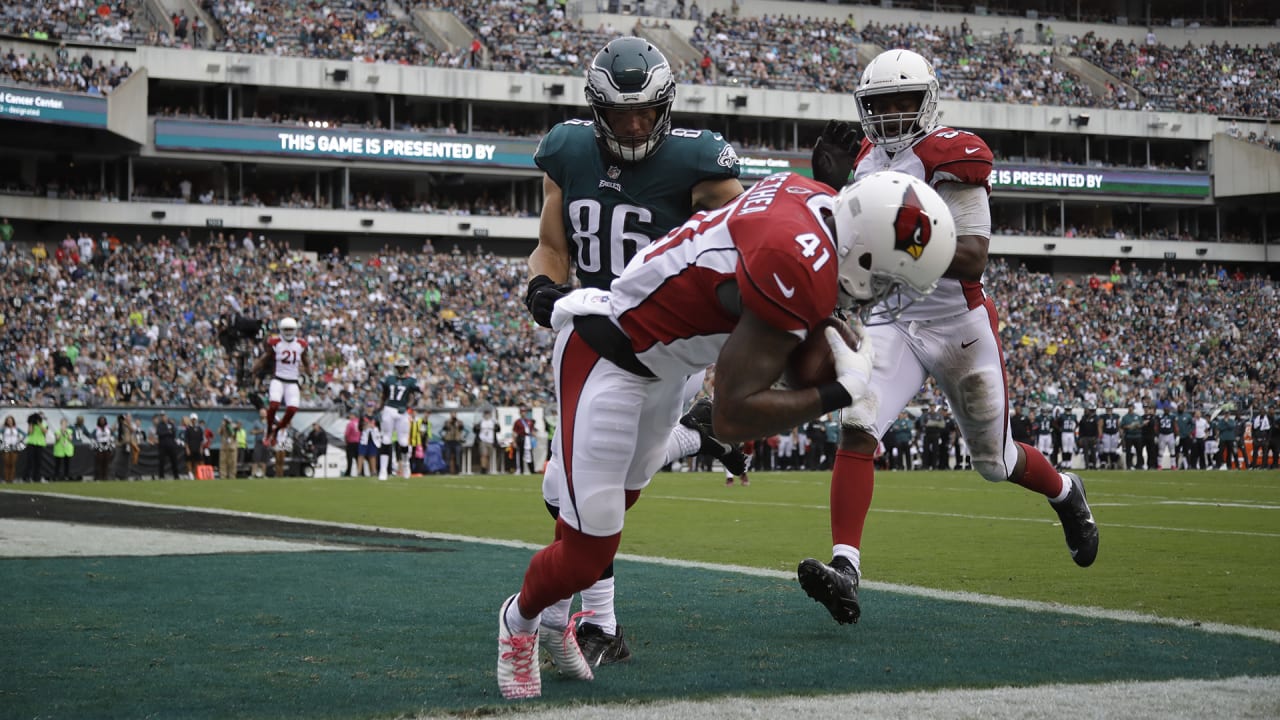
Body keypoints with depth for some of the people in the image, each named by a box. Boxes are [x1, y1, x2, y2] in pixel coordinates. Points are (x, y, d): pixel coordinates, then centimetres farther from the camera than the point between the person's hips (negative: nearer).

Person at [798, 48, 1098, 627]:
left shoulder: (952, 157, -14)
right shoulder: (868, 161, 6)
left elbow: (972, 259, -21)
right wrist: (832, 187, -2)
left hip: (958, 324, -4)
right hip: (890, 323, 4)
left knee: (994, 460, 12)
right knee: (856, 426, -22)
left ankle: (1065, 493, 47)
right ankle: (844, 568, -30)